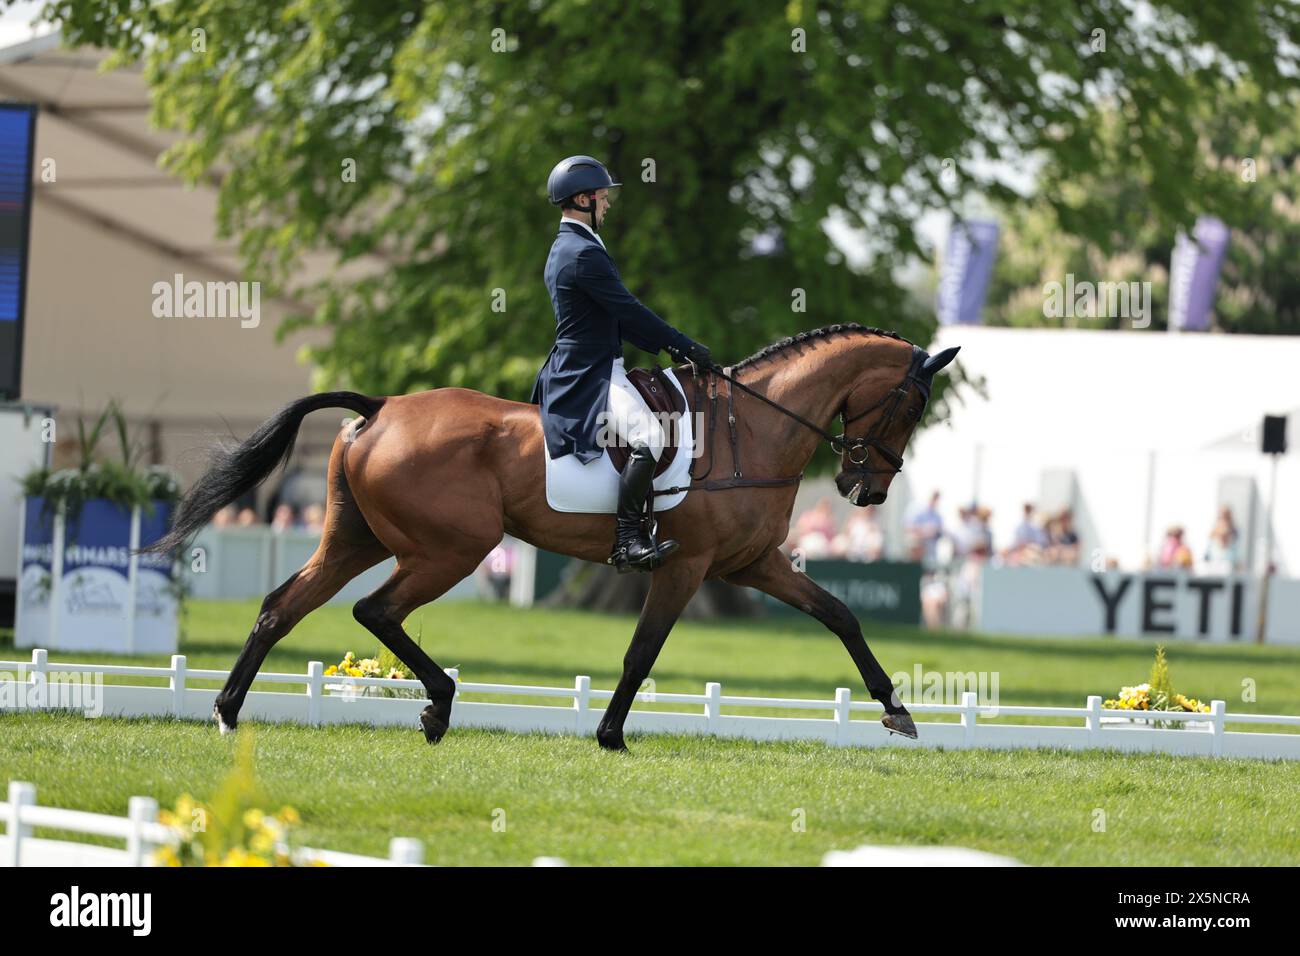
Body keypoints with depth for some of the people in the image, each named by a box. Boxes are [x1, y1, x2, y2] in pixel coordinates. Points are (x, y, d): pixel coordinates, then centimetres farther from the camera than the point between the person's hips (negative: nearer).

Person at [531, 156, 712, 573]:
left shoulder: (565, 248, 18)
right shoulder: (585, 253, -17)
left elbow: (616, 315, 22)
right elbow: (628, 310, -17)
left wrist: (668, 345, 18)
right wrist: (685, 346, -9)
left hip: (577, 370, 11)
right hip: (591, 377, -11)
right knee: (648, 434, -29)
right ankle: (627, 539, -32)